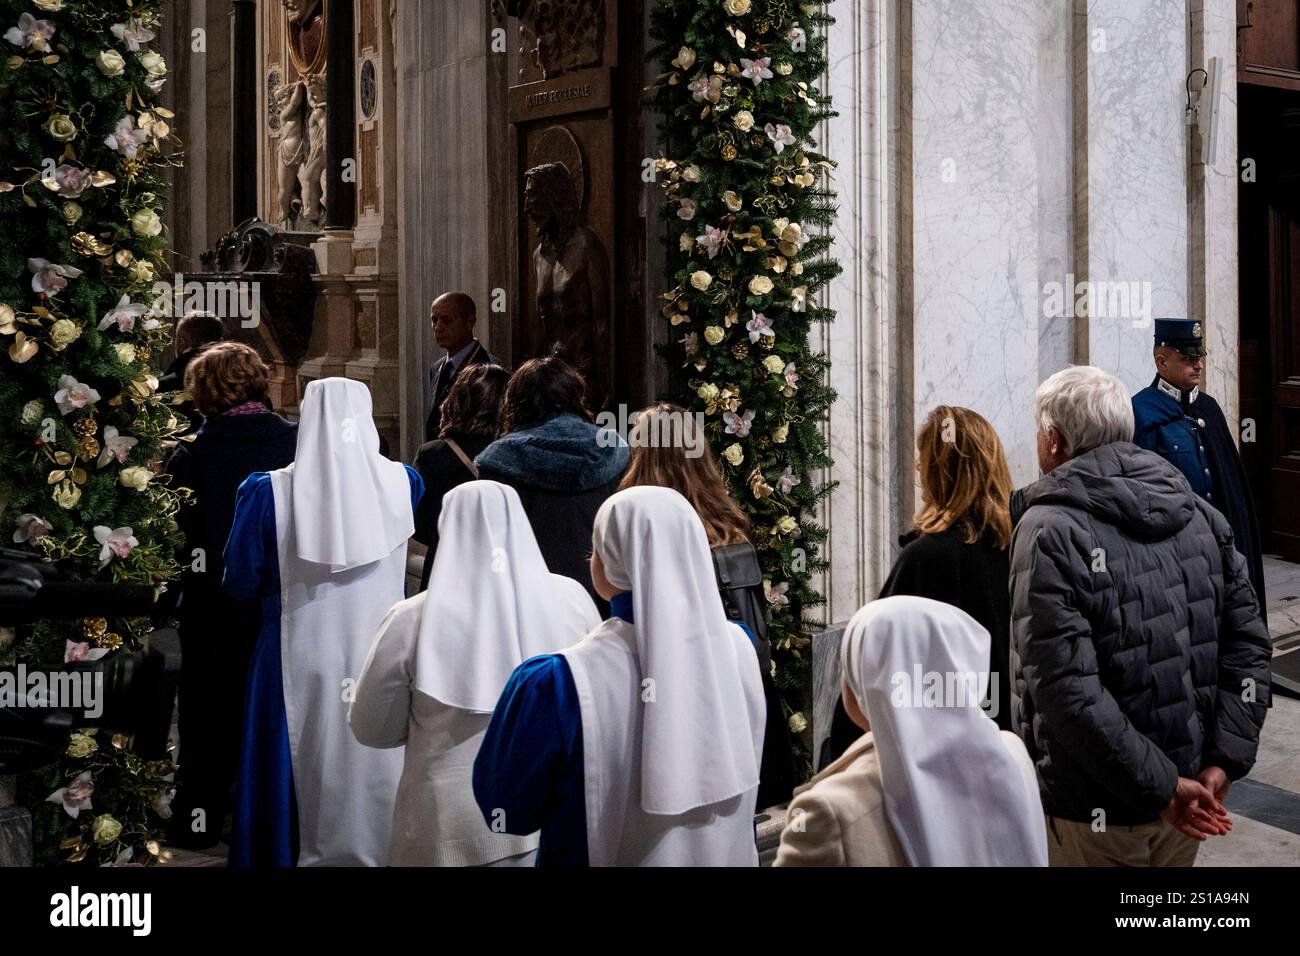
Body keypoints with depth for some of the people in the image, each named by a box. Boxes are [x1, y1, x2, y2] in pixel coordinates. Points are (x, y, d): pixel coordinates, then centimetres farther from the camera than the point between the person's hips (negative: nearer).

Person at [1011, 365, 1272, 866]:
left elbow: (1066, 690, -25)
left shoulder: (1047, 532, -17)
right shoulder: (1199, 513, 3)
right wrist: (1223, 762, -3)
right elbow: (1248, 643, 2)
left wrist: (1163, 787, -19)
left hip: (1091, 815, -6)